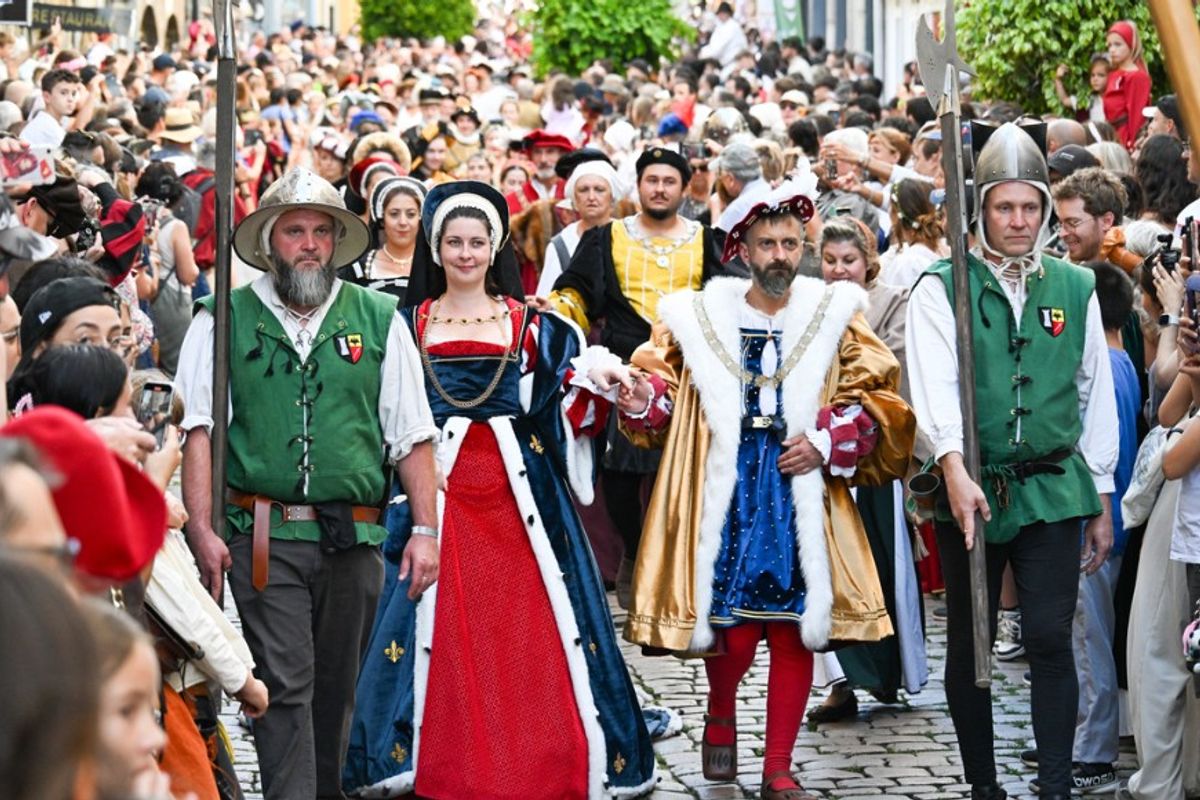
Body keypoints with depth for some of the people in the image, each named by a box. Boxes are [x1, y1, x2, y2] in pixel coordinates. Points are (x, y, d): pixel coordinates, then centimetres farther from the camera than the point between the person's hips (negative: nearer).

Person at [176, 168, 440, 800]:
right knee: (285, 687, -10)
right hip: (263, 538, -2)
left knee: (336, 691, 12)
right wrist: (201, 530, -13)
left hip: (353, 539, 3)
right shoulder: (223, 321, 5)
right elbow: (199, 430, -2)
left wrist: (425, 530, 0)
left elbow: (412, 435, 9)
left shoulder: (378, 319, 11)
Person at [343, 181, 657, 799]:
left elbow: (560, 416, 8)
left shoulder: (530, 325, 9)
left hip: (519, 489, 0)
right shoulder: (411, 325, 9)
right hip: (437, 489, 0)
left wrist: (592, 382, -9)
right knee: (444, 638, -3)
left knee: (527, 636, -3)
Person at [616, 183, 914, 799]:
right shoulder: (698, 317, 5)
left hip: (802, 492, 1)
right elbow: (660, 385, 10)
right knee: (732, 625, -6)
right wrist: (641, 401, -13)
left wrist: (828, 441, -10)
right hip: (725, 494, -1)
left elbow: (878, 401, 4)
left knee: (793, 630, 0)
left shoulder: (834, 316, 5)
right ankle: (720, 719, 27)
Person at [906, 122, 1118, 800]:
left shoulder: (1076, 289, 8)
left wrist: (1102, 504, 12)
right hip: (971, 490, -1)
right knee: (969, 643, 7)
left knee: (1050, 640, -6)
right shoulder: (942, 289, -1)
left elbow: (1097, 399, 12)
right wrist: (955, 470, -30)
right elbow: (936, 386, -15)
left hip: (1054, 489, 1)